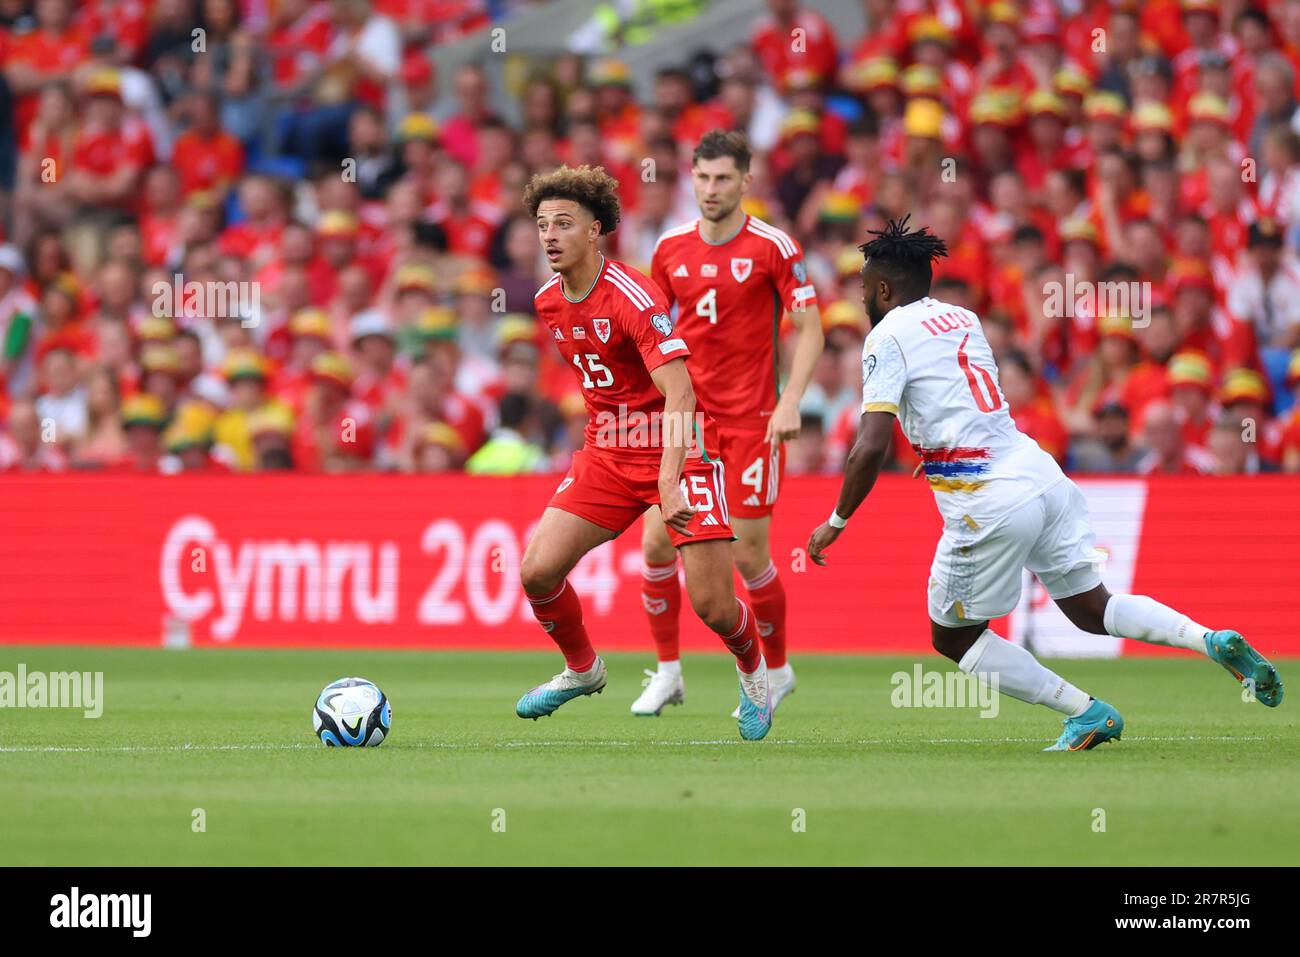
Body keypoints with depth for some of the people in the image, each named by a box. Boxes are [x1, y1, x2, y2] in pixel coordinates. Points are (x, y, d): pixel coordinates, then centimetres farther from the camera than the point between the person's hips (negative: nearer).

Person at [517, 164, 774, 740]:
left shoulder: (633, 298, -22)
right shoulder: (548, 301, 2)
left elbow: (680, 393, -31)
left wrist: (668, 481, -41)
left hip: (679, 448, -6)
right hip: (606, 450, 6)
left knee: (713, 606, -11)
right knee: (537, 570, -9)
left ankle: (752, 670, 24)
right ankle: (582, 669, 19)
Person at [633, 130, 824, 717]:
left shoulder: (774, 248, -7)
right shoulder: (670, 249, 5)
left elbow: (809, 330, -5)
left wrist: (790, 403, -16)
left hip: (751, 419, -4)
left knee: (749, 555, -3)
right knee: (656, 542, -4)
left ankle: (777, 672, 18)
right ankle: (668, 672, 10)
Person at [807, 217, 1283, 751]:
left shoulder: (887, 337, -5)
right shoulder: (963, 319, 17)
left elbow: (871, 447, -13)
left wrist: (836, 523, -3)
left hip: (988, 502, -7)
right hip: (1039, 471, 7)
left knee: (953, 638, 10)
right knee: (1093, 610, 15)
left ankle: (1088, 714, 2)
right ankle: (1213, 640, -7)